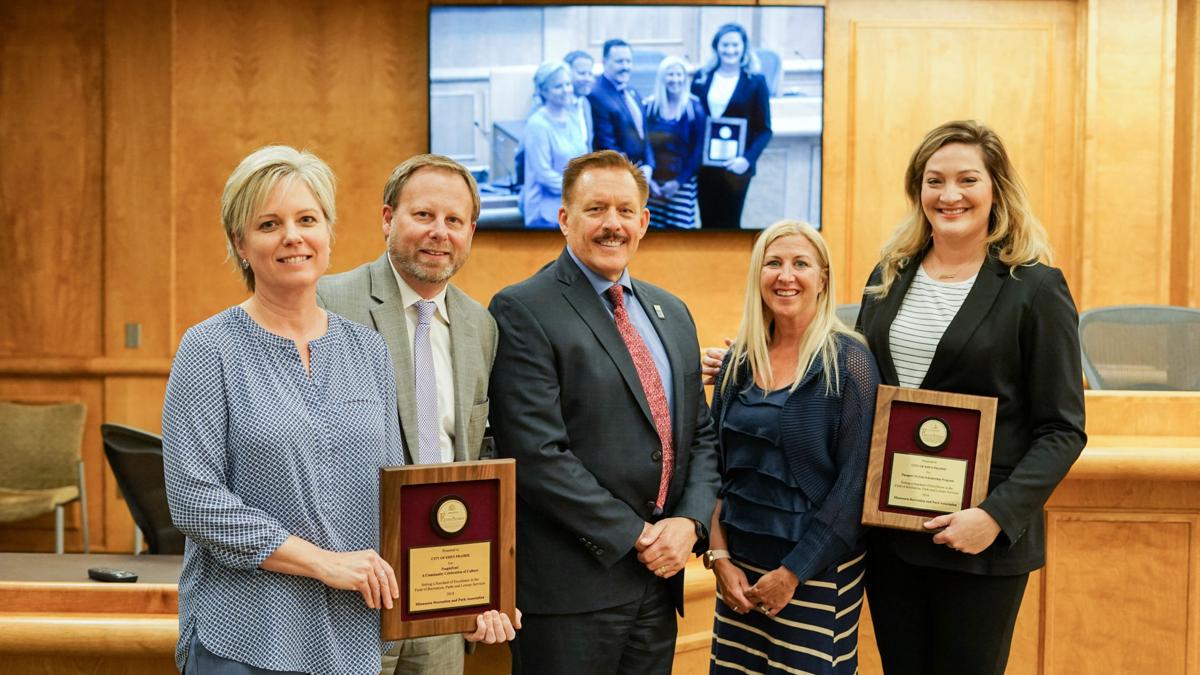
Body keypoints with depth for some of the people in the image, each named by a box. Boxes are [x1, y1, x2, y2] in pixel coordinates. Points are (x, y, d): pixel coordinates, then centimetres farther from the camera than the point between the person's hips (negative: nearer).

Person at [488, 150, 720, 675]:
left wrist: (690, 522, -3)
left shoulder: (671, 312, 13)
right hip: (571, 587, -6)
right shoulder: (522, 312, -10)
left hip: (658, 575, 6)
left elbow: (700, 434, 14)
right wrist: (635, 536, -14)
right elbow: (537, 455, -17)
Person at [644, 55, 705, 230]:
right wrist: (647, 179, -7)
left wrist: (679, 181, -9)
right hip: (653, 183, 2)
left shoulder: (694, 109, -2)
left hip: (682, 183, -2)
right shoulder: (649, 107, 3)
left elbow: (698, 150, -3)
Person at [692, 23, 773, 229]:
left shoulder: (755, 81, -2)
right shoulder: (702, 77, 6)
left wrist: (747, 159, -18)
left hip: (735, 166, -3)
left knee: (729, 224, 3)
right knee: (708, 223, 8)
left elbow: (764, 129, -5)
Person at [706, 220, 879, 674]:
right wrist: (719, 557, -2)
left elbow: (855, 482, -12)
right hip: (738, 564, 4)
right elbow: (716, 467, 8)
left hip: (818, 571, -4)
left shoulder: (848, 361, -9)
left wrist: (793, 572, -12)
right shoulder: (738, 361, 4)